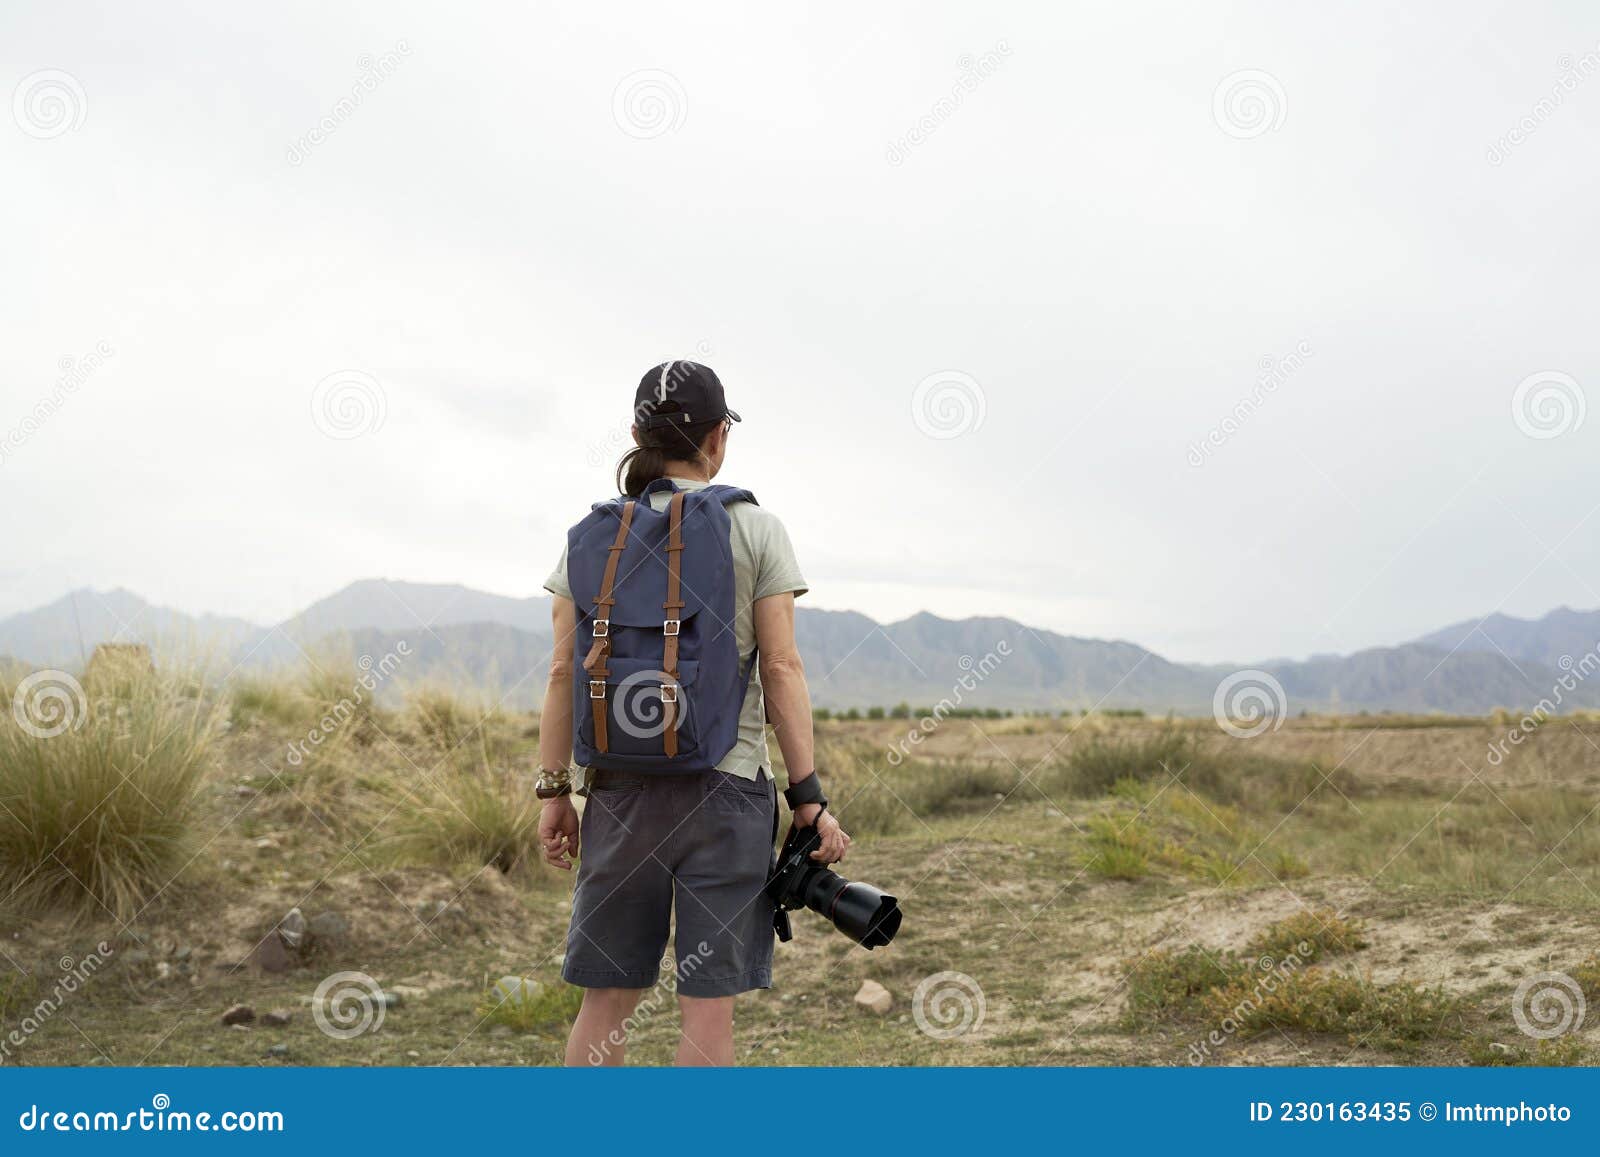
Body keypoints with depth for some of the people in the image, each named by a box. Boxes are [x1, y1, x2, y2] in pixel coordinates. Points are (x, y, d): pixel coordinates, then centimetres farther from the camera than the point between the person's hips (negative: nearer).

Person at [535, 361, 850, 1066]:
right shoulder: (756, 531, -1)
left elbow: (564, 671, 3)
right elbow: (781, 669, -6)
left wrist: (553, 792, 9)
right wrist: (809, 798, -3)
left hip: (619, 788, 3)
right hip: (726, 786, -3)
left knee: (606, 998, 12)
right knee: (708, 1003, 3)